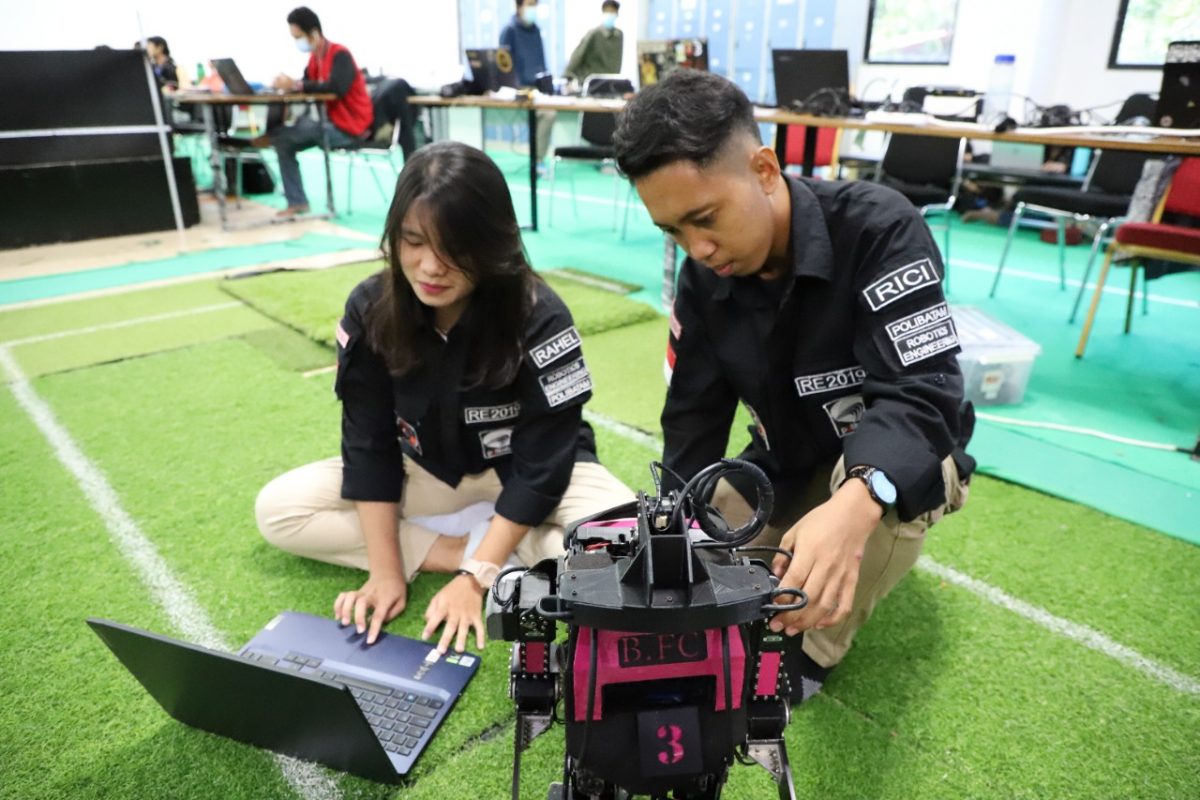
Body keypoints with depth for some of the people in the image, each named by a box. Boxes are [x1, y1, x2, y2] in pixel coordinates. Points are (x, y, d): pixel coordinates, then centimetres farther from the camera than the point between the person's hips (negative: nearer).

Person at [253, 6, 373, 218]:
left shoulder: (340, 55, -15)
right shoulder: (315, 57, 10)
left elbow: (335, 88, -31)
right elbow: (306, 83, 8)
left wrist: (296, 85, -31)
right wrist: (287, 84, -13)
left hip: (347, 127, -9)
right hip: (330, 123, 9)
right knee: (285, 144, 1)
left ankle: (271, 136, -3)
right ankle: (297, 202, -1)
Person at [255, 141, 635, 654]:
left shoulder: (538, 318, -27)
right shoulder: (370, 310, -17)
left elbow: (541, 464, -24)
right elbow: (369, 441, -12)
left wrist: (477, 577, -28)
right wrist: (385, 570, -17)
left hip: (527, 472, -4)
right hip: (429, 469, 5)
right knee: (276, 509, -9)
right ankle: (470, 547, -14)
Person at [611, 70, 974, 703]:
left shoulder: (879, 229, -29)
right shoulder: (701, 279, -12)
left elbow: (921, 393, -38)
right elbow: (693, 419, -8)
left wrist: (856, 505, -58)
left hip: (902, 465, -4)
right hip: (785, 468, 4)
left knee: (880, 482, -39)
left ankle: (811, 648, -12)